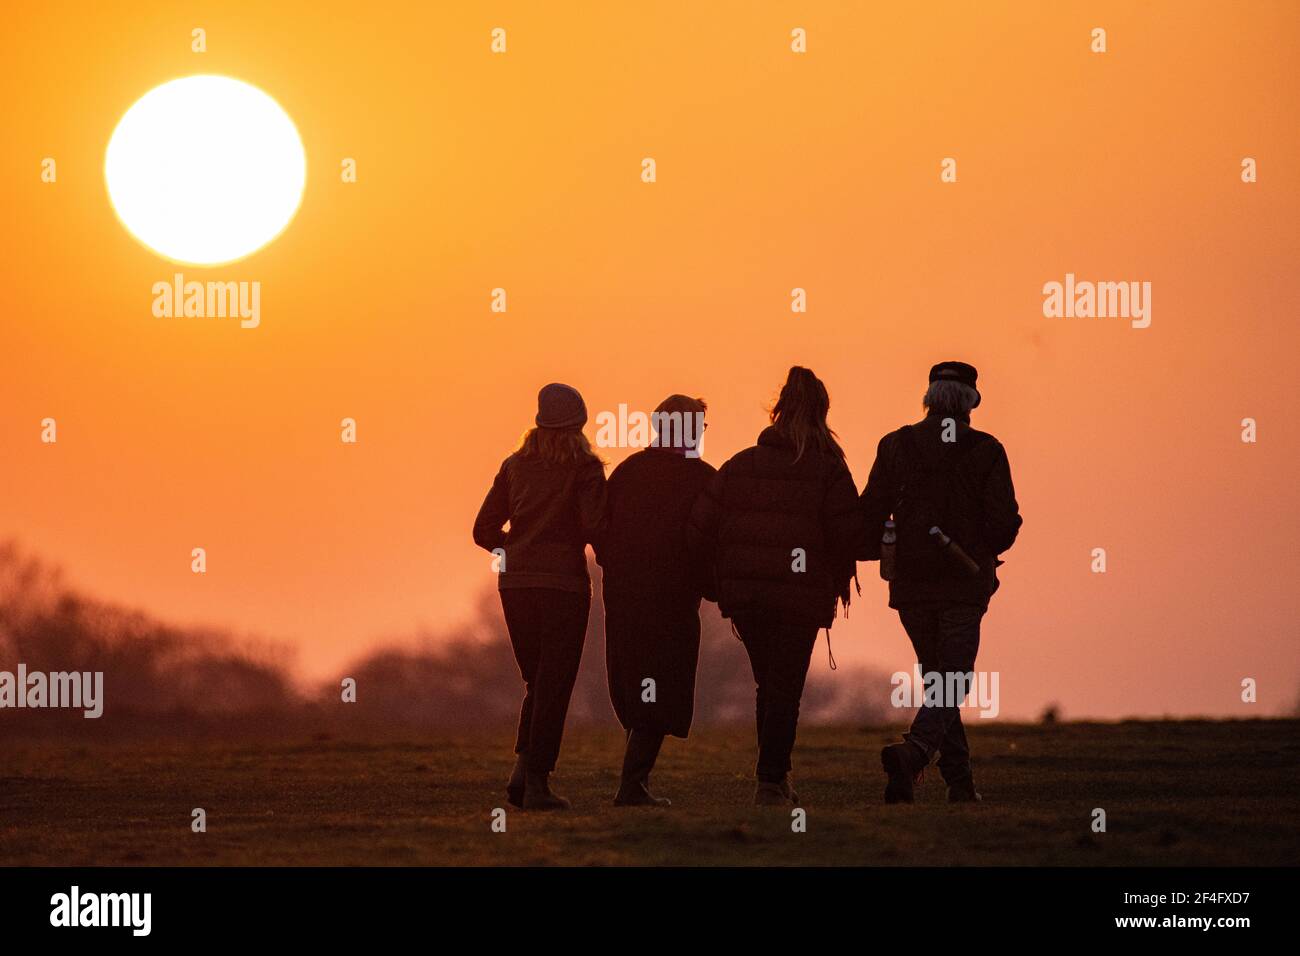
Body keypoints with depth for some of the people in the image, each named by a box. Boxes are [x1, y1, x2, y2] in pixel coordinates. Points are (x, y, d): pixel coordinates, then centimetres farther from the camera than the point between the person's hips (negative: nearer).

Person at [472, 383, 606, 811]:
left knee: (537, 683, 17)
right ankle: (537, 783, -5)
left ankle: (522, 770, 0)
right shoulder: (584, 467, -5)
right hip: (563, 583, -5)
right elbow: (594, 529, -15)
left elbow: (485, 530, 10)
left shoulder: (516, 465, 9)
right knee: (554, 686, 1)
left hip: (515, 583, 5)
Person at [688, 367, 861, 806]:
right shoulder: (827, 471, -6)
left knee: (768, 684, 19)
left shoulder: (739, 465, 4)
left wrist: (725, 575, 13)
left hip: (744, 592, 4)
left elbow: (699, 530, -1)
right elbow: (848, 535, -12)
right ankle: (770, 782, -3)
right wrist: (839, 580, 7)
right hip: (800, 594, -3)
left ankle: (776, 775, 22)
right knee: (785, 691, 3)